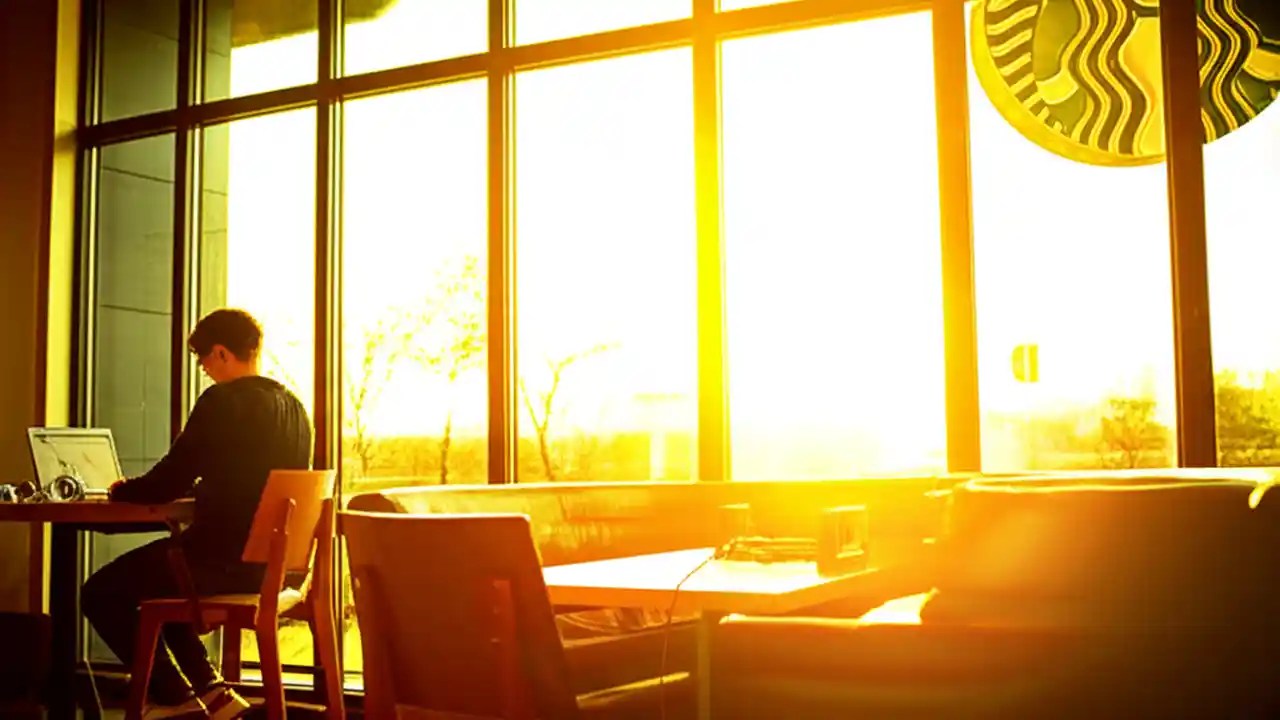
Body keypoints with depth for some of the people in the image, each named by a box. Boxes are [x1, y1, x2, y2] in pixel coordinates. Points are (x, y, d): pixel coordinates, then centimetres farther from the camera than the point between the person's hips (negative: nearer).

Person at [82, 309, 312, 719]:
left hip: (228, 559, -9)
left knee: (101, 593, 8)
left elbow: (166, 485, -11)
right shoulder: (293, 407, 11)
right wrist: (195, 486, 26)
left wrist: (122, 490, 8)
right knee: (153, 579, 30)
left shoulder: (222, 402, -13)